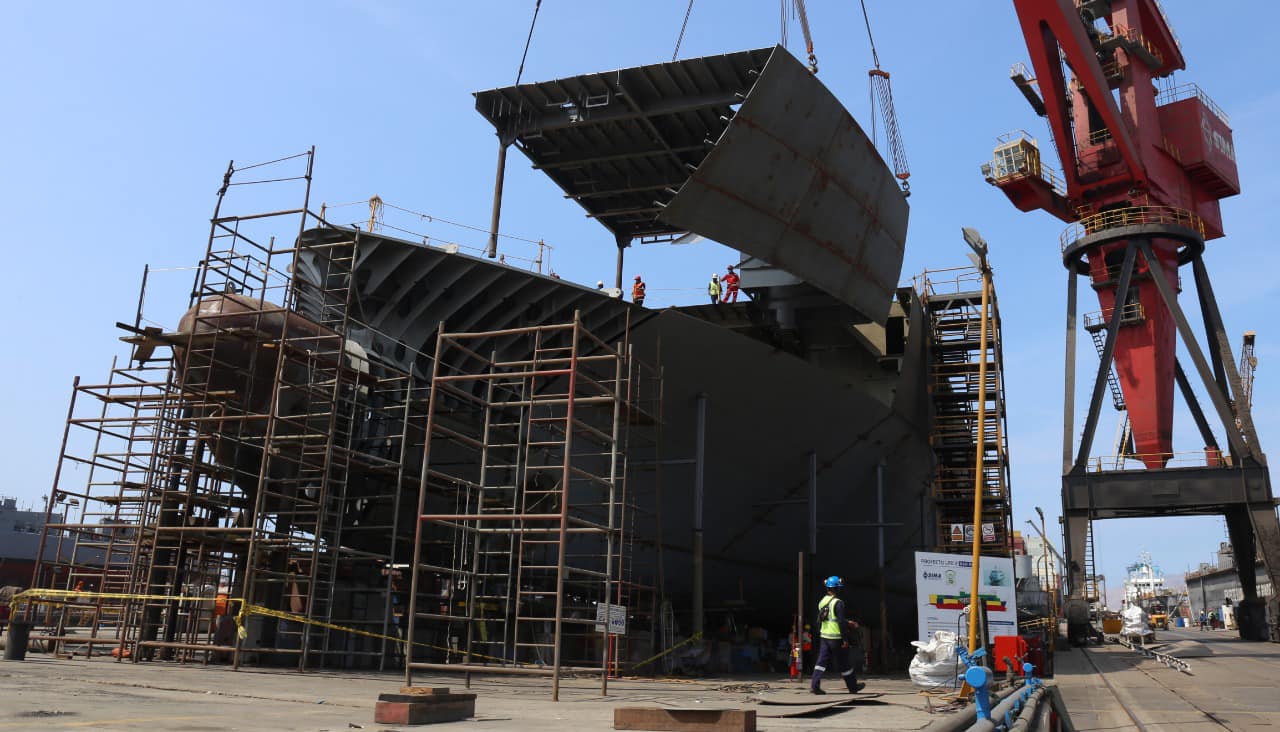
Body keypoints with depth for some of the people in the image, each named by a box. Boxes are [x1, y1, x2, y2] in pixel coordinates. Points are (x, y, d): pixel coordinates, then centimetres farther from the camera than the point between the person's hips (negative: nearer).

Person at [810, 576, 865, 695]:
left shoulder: (822, 602, 8)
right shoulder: (838, 603, -16)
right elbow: (841, 622, -19)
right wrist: (845, 639, -14)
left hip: (824, 636, 6)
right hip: (836, 638, -6)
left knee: (821, 661, 4)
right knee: (843, 663, 6)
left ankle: (814, 686, -6)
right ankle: (853, 687, 21)